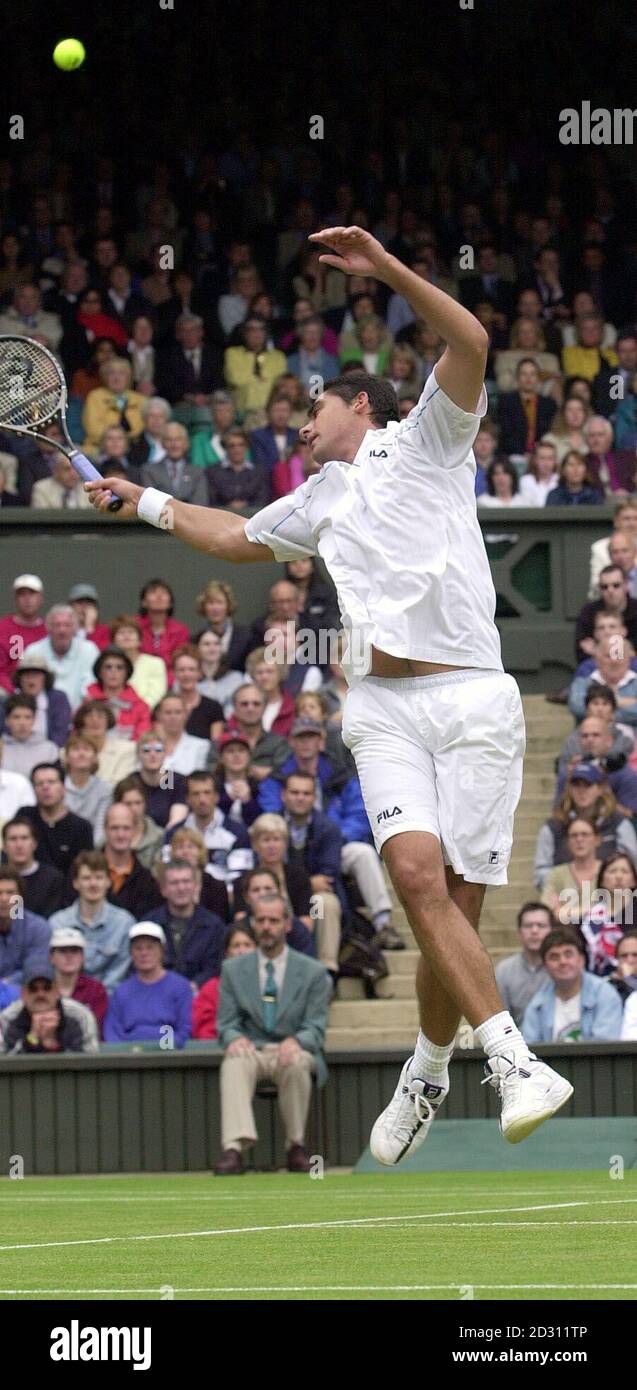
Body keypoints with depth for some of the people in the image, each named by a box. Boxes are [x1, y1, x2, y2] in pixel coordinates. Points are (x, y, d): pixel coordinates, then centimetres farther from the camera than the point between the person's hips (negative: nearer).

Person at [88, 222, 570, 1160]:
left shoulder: (423, 445, 11)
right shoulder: (321, 497, 28)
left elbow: (469, 343, -7)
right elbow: (239, 537, 48)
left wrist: (387, 267, -14)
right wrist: (147, 502, 50)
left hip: (472, 700, -4)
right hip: (384, 710, 4)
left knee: (456, 907, -7)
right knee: (418, 877, -21)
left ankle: (429, 1070, 12)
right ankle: (515, 1063, -25)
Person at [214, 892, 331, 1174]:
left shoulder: (313, 973, 8)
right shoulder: (233, 970, 13)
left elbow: (315, 1029, 2)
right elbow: (226, 1024, 8)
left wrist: (295, 1041, -23)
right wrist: (235, 1038, -19)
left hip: (292, 1052, -1)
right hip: (251, 1050, 1)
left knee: (297, 1062, -38)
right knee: (234, 1063, -36)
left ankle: (296, 1145, -23)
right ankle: (234, 1148, -52)